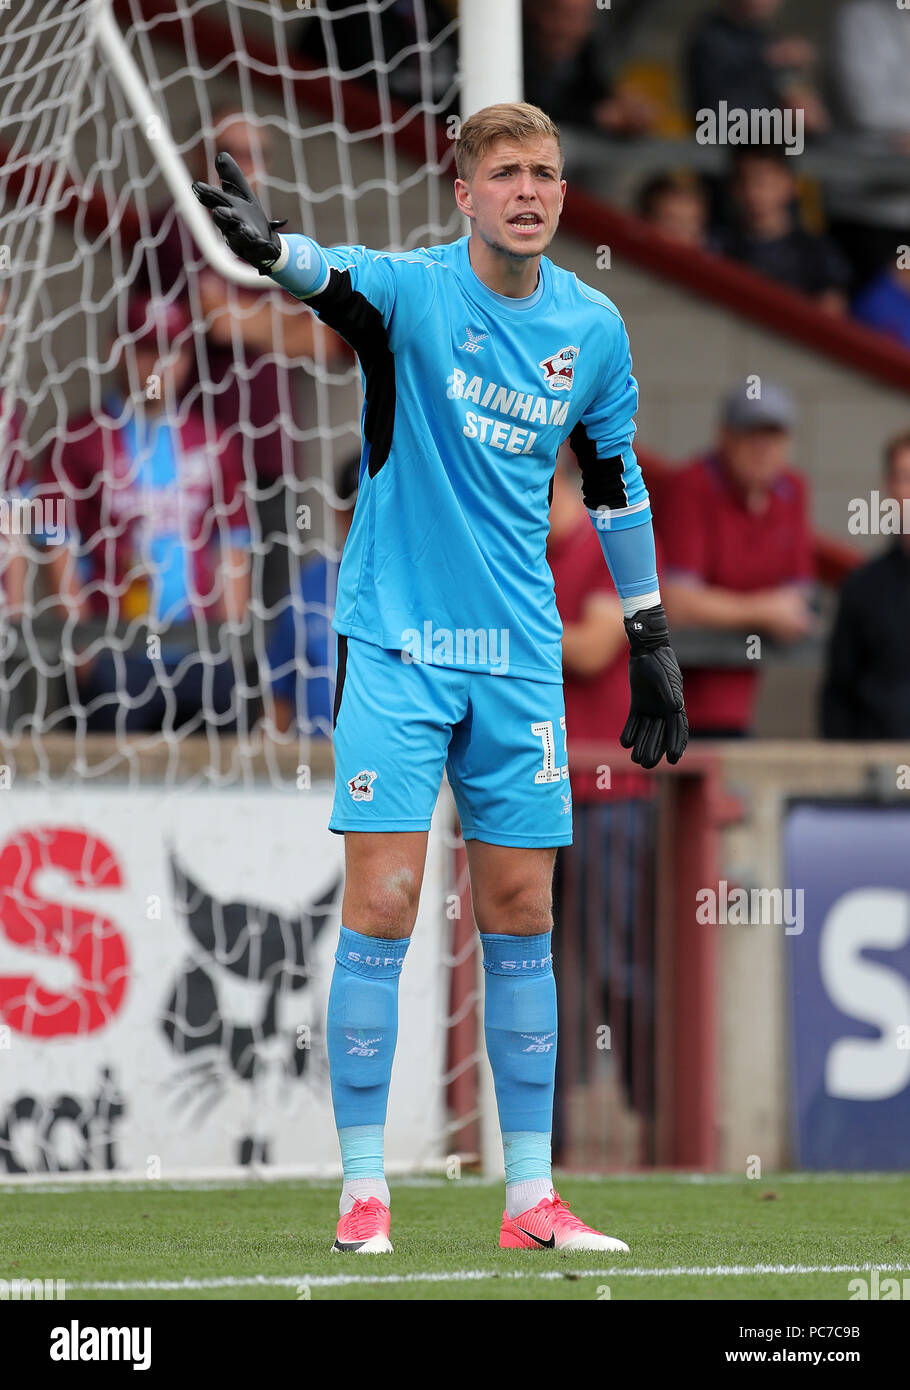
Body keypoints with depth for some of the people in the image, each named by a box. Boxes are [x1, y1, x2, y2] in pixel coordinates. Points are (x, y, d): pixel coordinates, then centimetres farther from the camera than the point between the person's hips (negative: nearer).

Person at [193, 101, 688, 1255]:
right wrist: (269, 246, -56)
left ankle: (530, 1199, 12)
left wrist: (651, 644, 18)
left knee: (520, 920, 6)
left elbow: (616, 485, 16)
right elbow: (336, 278, -33)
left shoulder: (594, 330, 3)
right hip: (396, 644, -4)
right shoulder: (411, 290, -10)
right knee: (381, 909, -7)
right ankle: (363, 1193, -1)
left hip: (520, 656, 4)